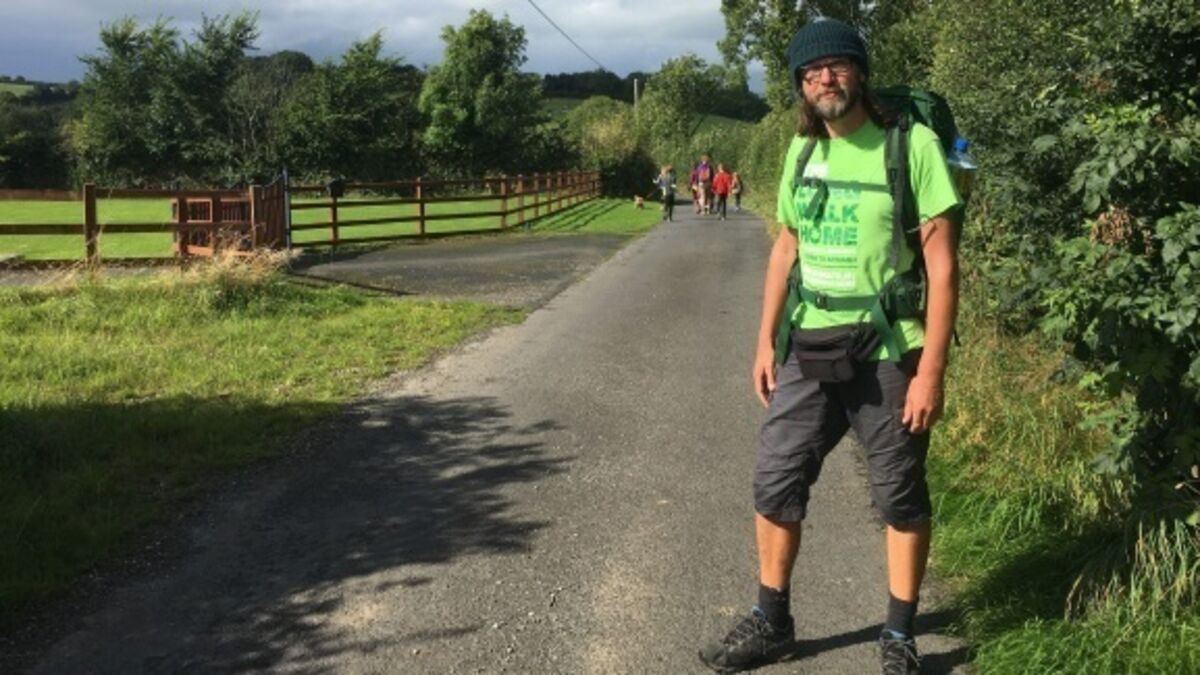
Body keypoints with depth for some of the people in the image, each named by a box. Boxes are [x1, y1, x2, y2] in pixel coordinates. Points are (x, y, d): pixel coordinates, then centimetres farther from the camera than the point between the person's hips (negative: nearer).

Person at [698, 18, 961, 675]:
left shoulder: (912, 145, -10)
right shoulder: (802, 150, 6)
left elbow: (942, 264, -12)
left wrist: (931, 370, -16)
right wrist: (765, 342, 9)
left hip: (887, 356, -5)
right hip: (807, 352, 5)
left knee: (900, 497, 8)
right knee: (775, 483, 8)